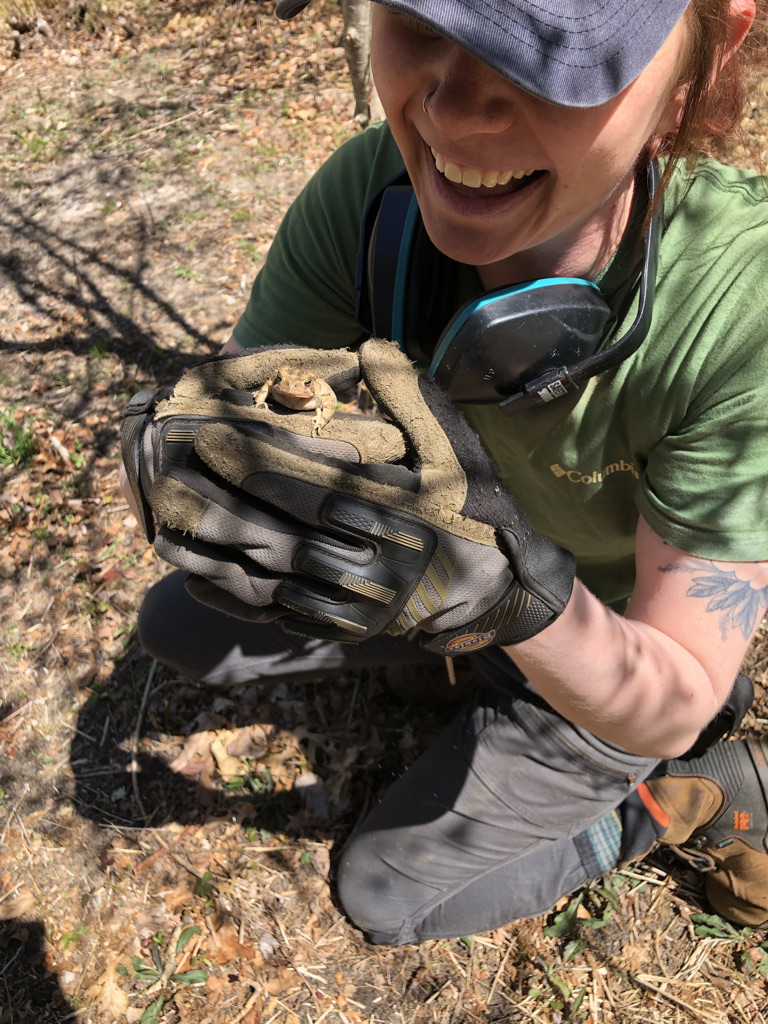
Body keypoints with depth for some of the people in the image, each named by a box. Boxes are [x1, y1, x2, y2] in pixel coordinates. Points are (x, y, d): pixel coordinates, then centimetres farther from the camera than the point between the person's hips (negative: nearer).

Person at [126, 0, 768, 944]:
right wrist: (205, 466, -47)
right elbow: (230, 453, -23)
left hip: (617, 641, -3)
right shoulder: (368, 192, -26)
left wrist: (514, 582, -52)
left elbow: (667, 708, -32)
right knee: (176, 626, 8)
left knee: (383, 890, 7)